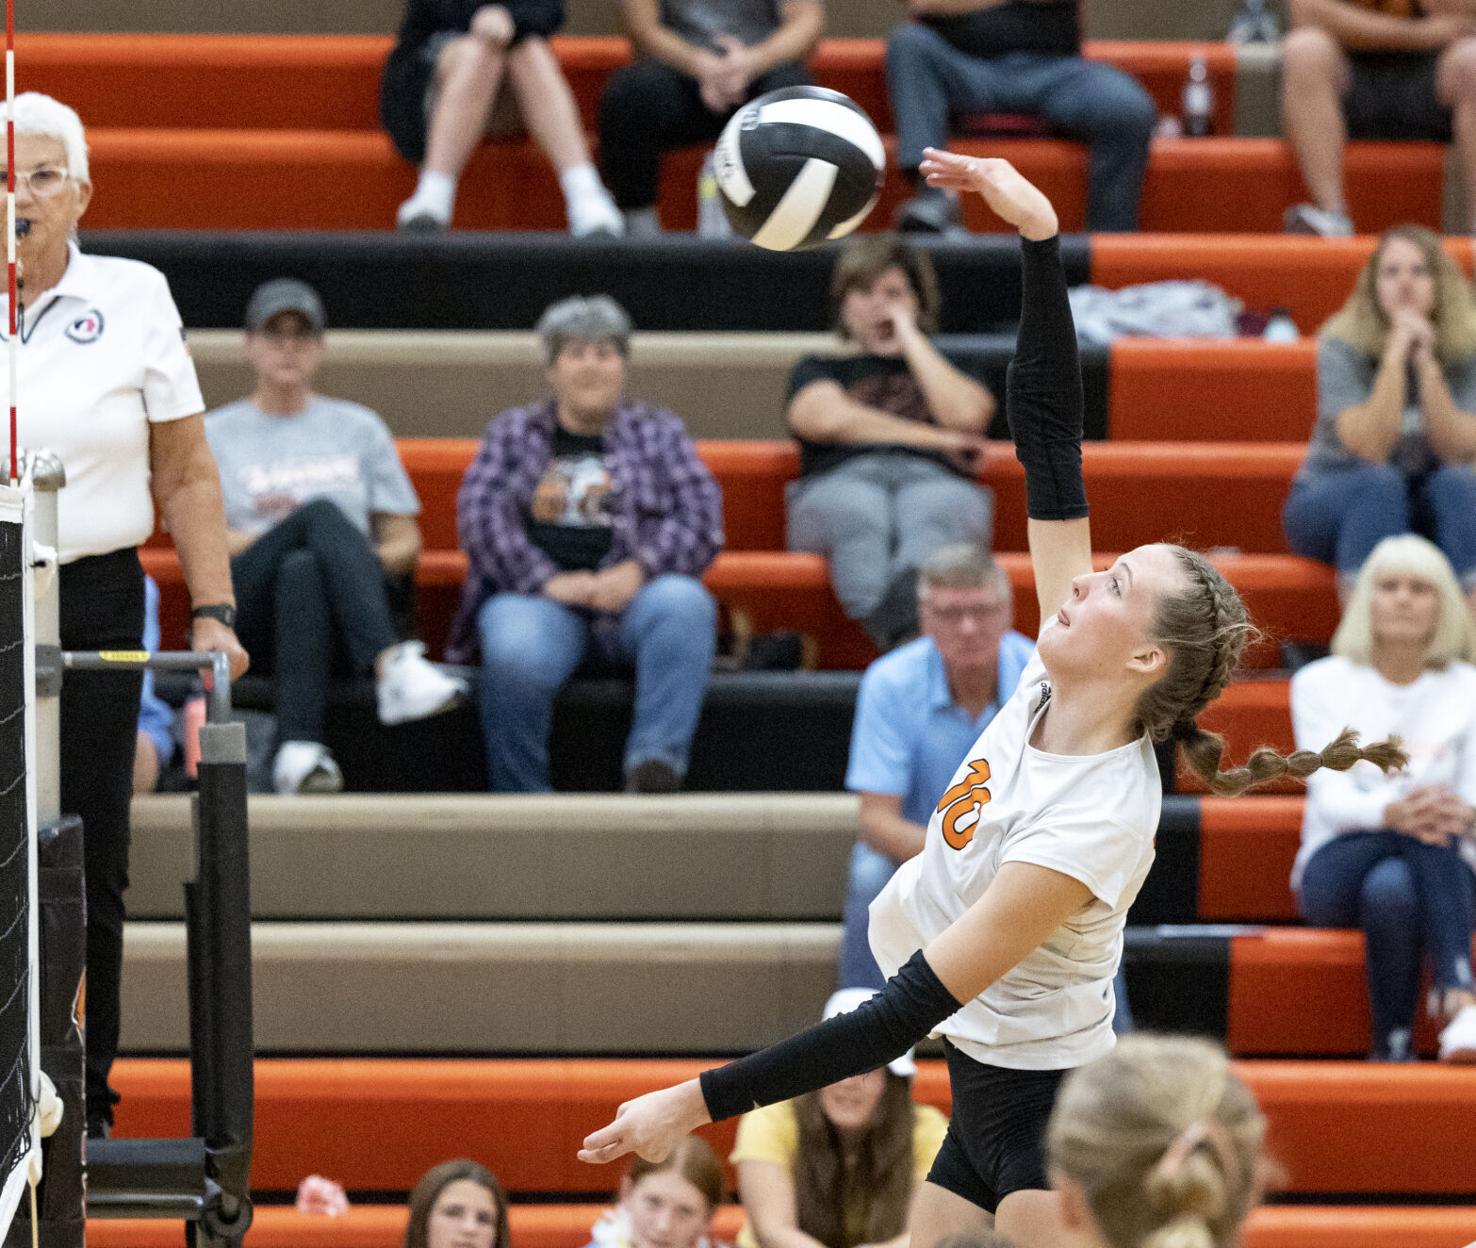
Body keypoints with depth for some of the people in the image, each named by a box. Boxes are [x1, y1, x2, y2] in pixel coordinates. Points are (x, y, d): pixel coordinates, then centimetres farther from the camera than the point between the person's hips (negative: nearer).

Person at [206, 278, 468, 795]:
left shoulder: (359, 428, 25)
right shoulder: (214, 434, 20)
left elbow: (406, 543, 19)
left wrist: (364, 559, -6)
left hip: (343, 625, 1)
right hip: (250, 615, -1)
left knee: (302, 570, -38)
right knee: (324, 511, -33)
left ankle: (297, 751, -57)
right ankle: (392, 669, -58)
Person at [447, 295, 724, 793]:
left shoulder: (658, 432, 22)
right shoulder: (513, 432, 21)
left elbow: (701, 519, 7)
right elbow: (479, 514, 5)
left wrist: (638, 570, -13)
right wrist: (547, 580, -12)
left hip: (633, 591, 1)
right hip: (538, 597, -1)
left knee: (685, 602, -35)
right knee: (517, 657, -36)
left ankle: (655, 761, -43)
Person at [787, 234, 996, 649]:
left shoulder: (952, 370, 35)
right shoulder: (819, 370, 34)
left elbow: (966, 415, 10)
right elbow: (829, 419, 9)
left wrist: (910, 337, 19)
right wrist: (938, 439, 7)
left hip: (935, 479, 1)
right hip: (844, 479, -1)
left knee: (932, 511, -41)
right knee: (859, 513, -42)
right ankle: (904, 643, -71)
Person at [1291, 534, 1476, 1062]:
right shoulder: (1322, 683, 4)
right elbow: (1331, 795, -10)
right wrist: (1392, 813, -35)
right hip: (1337, 872, -1)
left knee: (1391, 889, -38)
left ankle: (1396, 1048, -51)